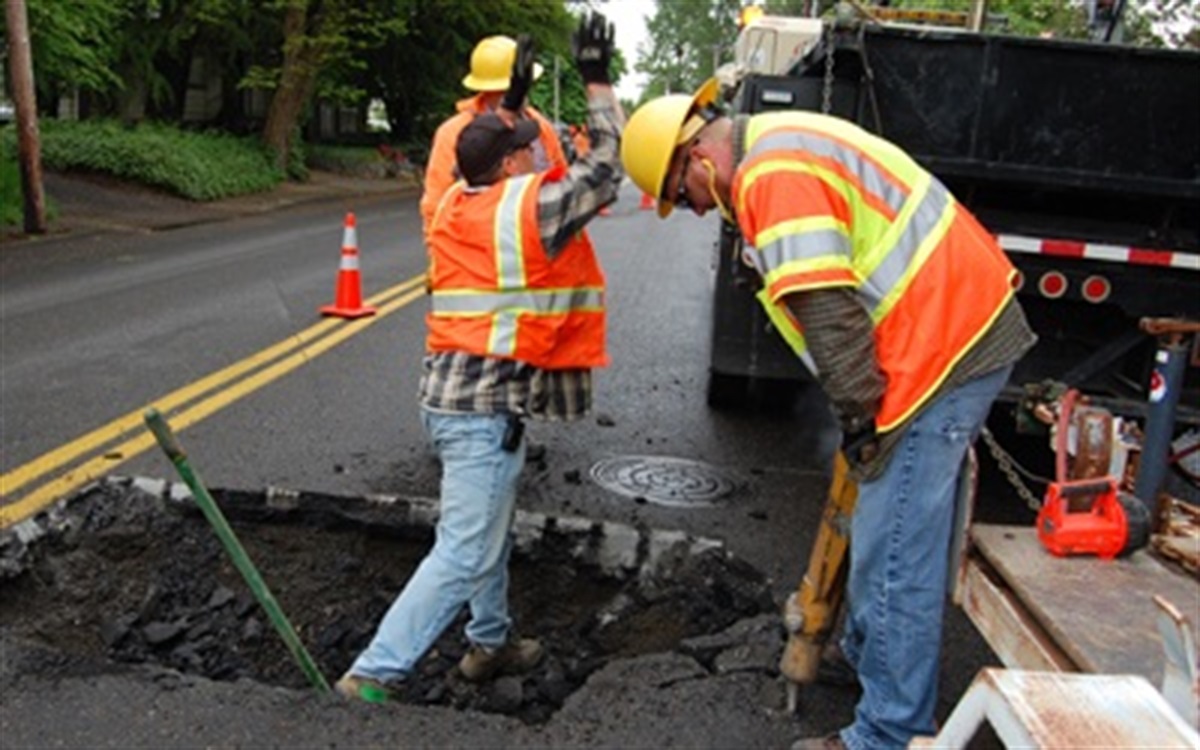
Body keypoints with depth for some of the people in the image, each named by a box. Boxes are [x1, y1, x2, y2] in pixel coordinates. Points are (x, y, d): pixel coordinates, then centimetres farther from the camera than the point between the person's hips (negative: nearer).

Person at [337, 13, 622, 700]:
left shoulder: (456, 204, 10)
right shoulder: (533, 205, -11)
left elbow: (492, 162, 32)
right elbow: (606, 170, 1)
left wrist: (515, 99, 32)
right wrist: (598, 81, 7)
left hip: (451, 389, 9)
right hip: (488, 404, -9)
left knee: (492, 529, 24)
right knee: (463, 554, -4)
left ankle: (491, 643, 39)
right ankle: (373, 674, -3)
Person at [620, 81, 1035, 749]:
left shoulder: (770, 174, -16)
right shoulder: (782, 144, 17)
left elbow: (828, 312, -22)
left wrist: (859, 413, -10)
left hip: (943, 348, -11)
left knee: (895, 553, -4)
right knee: (889, 521, 24)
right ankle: (864, 654, 43)